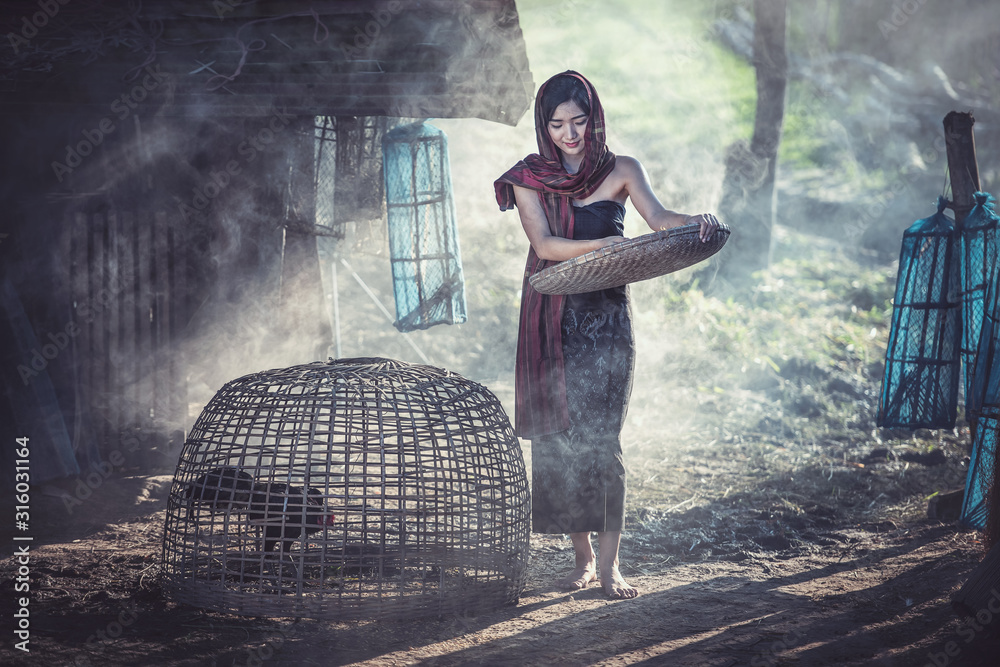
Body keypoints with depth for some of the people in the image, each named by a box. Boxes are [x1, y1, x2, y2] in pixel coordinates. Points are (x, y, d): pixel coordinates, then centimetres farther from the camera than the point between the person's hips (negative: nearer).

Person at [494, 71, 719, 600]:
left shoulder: (620, 171, 5)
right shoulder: (529, 179, 6)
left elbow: (657, 216, -12)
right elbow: (544, 244, -8)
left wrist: (696, 222, -34)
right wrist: (604, 244, -24)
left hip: (606, 319, -2)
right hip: (551, 322, 2)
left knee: (600, 439, -10)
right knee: (559, 440, 3)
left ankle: (609, 565, -6)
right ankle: (583, 558, 15)